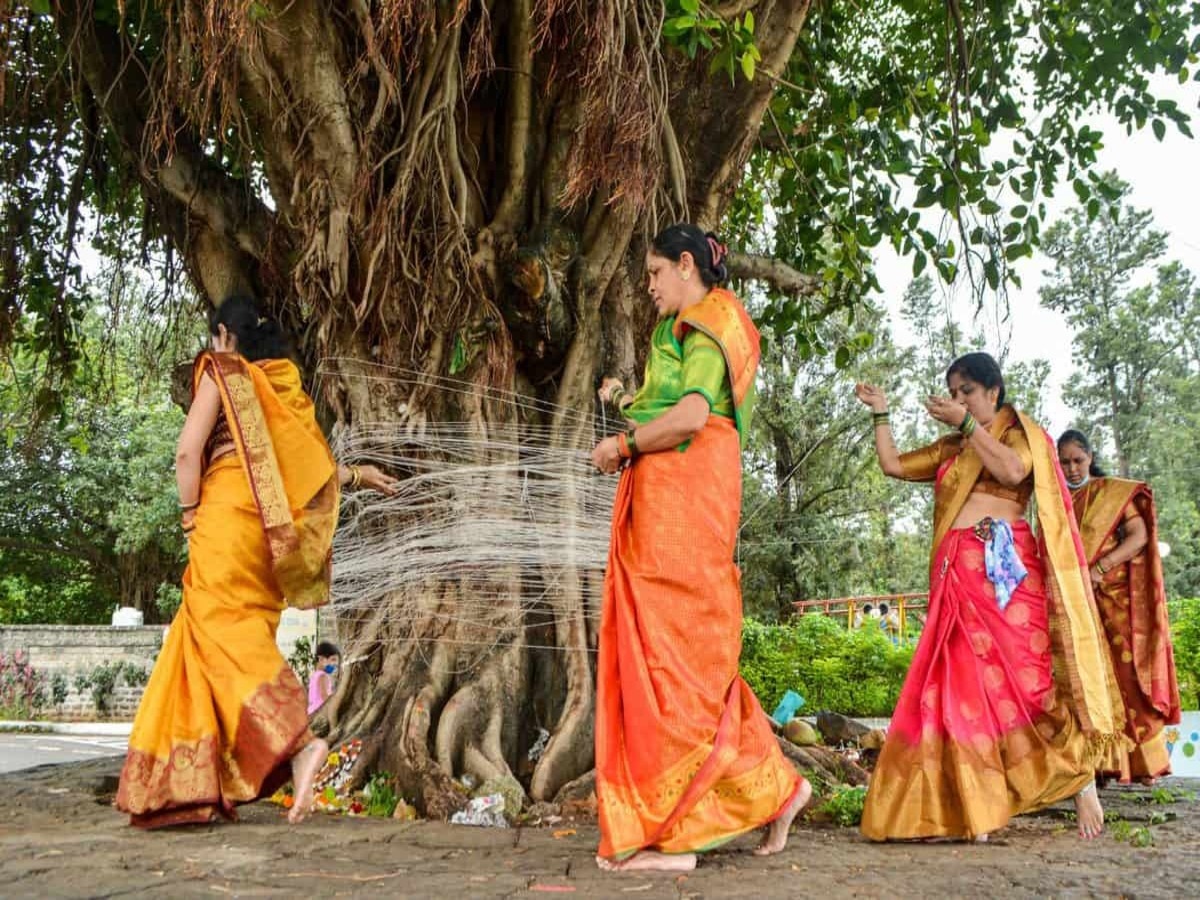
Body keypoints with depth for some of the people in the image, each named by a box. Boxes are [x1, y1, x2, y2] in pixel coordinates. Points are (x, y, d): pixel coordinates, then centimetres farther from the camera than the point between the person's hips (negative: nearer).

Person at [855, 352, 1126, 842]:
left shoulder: (1021, 432, 9)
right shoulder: (949, 449, 24)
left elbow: (1012, 470, -12)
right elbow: (892, 465, 24)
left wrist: (966, 424, -8)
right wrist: (880, 413, 19)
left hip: (1003, 570, -5)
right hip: (956, 578, 5)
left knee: (1022, 675, -11)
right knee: (964, 686, -1)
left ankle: (1081, 778, 2)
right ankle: (974, 807, 0)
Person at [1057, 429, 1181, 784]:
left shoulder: (1114, 491, 4)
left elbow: (1139, 536, -7)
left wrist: (1100, 567, -19)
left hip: (1115, 598, -3)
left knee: (1127, 674, -7)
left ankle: (1144, 761, 0)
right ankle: (1099, 763, -2)